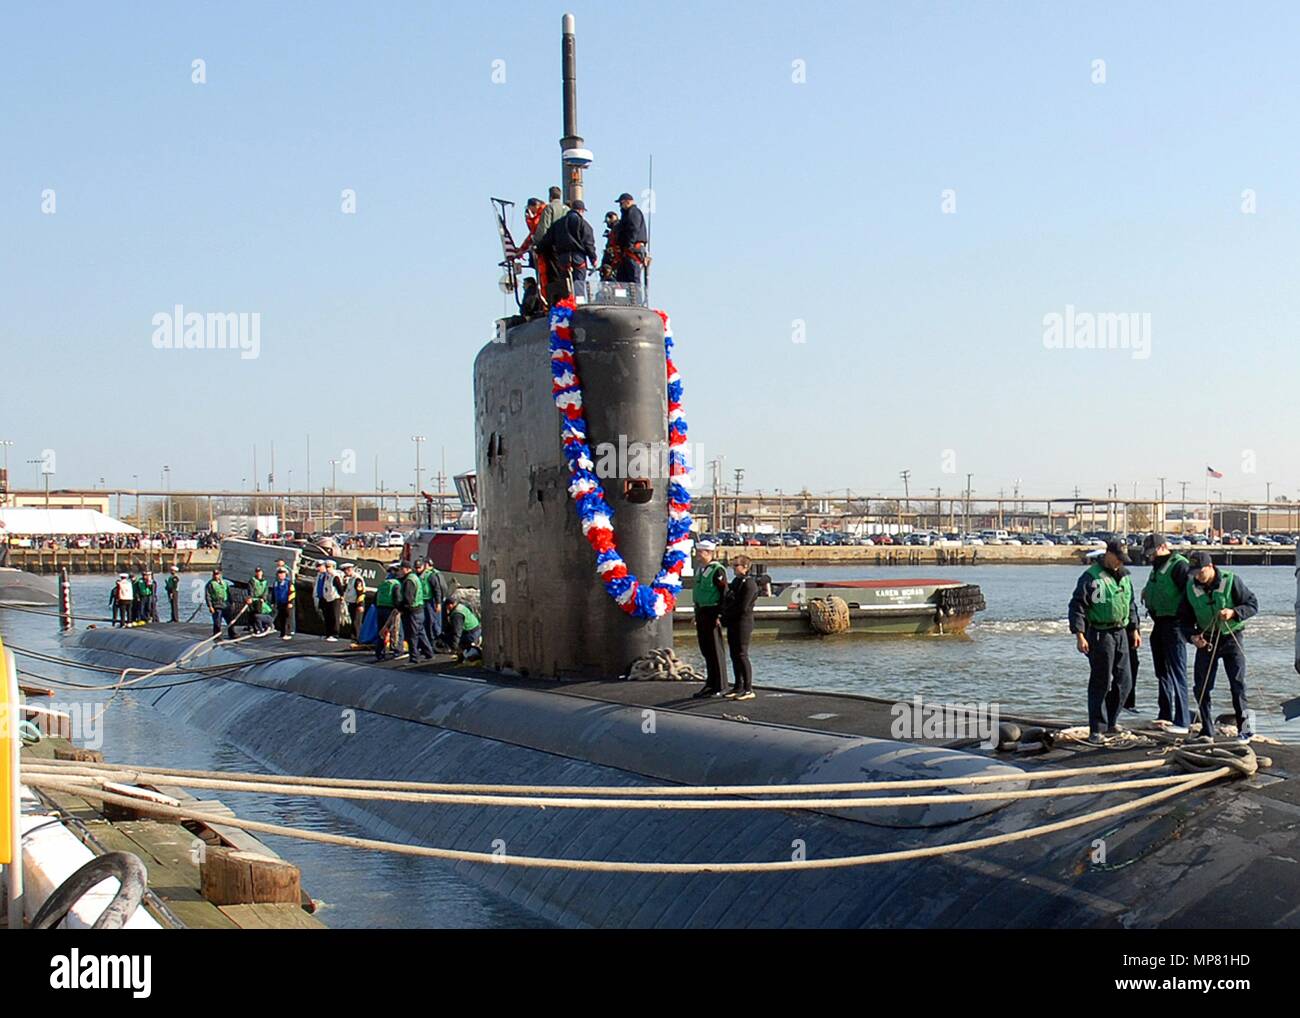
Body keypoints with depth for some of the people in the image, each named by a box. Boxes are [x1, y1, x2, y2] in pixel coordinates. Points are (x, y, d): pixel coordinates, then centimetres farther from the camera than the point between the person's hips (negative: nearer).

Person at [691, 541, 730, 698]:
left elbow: (724, 594, -15)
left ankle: (719, 687, 2)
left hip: (712, 614, -9)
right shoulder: (699, 570, 14)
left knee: (715, 651, -3)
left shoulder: (717, 570, -13)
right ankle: (710, 684, 19)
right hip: (700, 613, 9)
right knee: (706, 650, 12)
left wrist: (719, 615, -18)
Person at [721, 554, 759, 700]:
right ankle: (738, 687, 19)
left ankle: (748, 689, -7)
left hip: (743, 623, -9)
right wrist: (725, 617, 3)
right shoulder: (735, 581, 16)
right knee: (734, 655, 11)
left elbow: (743, 608, -18)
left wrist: (726, 617, -10)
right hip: (732, 624, 9)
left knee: (742, 655, -9)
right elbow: (727, 601, 19)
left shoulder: (749, 584, -13)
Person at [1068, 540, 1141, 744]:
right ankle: (1096, 730, 0)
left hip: (1120, 633, 7)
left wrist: (1134, 629, 19)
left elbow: (1130, 605, 24)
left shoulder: (1124, 576, 13)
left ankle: (1110, 722, 24)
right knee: (1101, 683, -5)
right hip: (1100, 634, -7)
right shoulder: (1091, 577, -11)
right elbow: (1077, 606, -13)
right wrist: (1079, 634, -19)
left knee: (1124, 680, 10)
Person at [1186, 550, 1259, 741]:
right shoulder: (1191, 586, -3)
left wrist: (1233, 612, -27)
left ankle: (1244, 728, 3)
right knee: (1201, 687, -1)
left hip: (1231, 637, -3)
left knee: (1238, 684, -7)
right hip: (1206, 639, 3)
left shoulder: (1231, 580, -13)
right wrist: (1193, 636, -13)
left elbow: (1253, 605, -9)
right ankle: (1207, 732, 9)